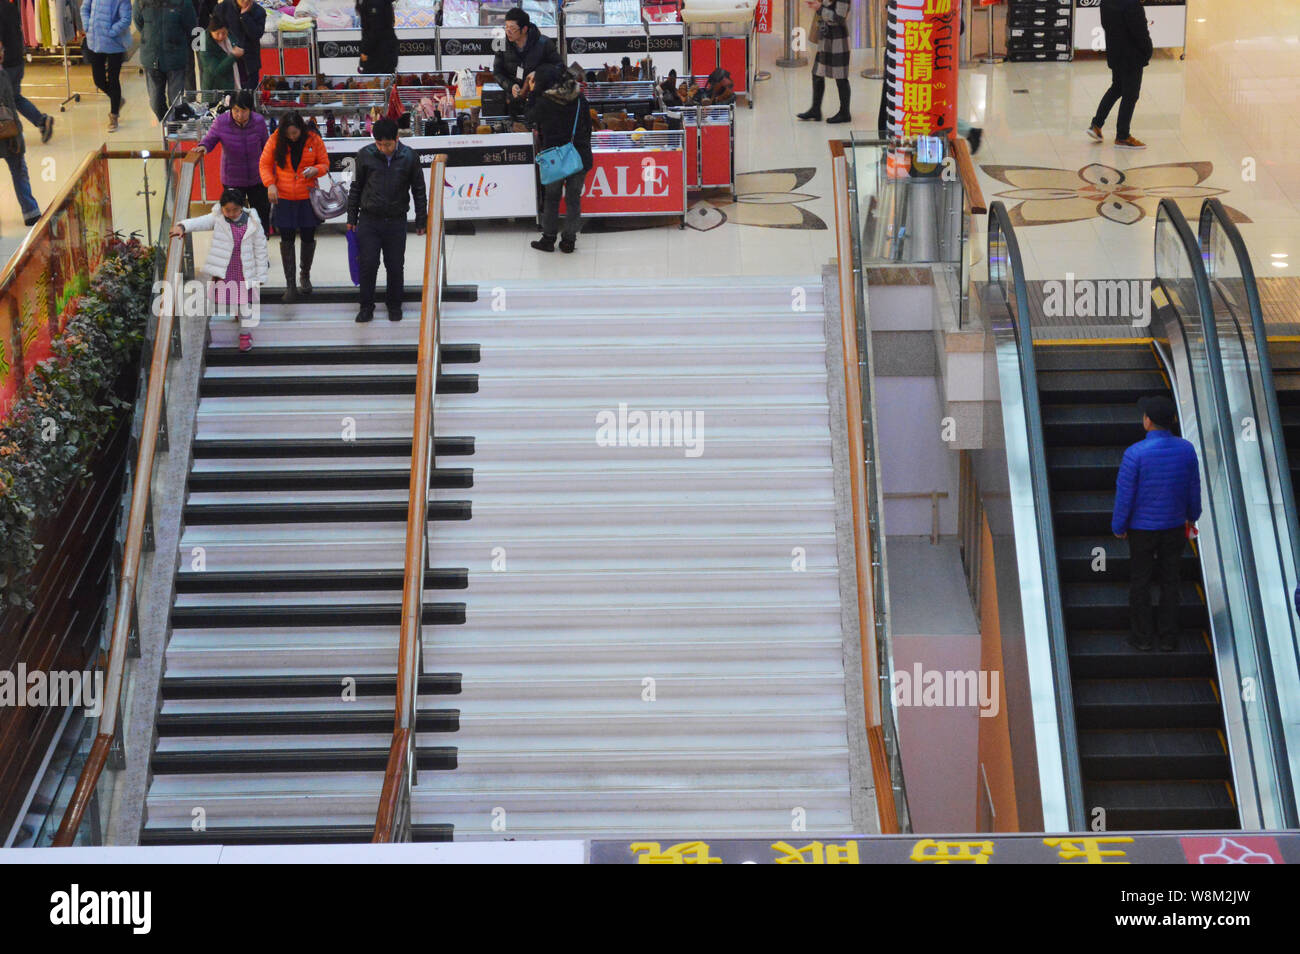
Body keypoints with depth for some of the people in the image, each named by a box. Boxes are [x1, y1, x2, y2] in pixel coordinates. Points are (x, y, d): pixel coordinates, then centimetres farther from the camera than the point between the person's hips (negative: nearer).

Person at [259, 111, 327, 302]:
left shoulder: (314, 140, -6)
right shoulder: (275, 140, -6)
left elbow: (325, 164, 4)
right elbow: (264, 164, 4)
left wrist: (315, 169, -19)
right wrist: (270, 184, -11)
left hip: (308, 197, 0)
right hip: (284, 198, 0)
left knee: (308, 238, 9)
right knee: (287, 240, 2)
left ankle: (305, 274, 33)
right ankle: (290, 284, 9)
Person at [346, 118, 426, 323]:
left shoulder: (409, 157, -5)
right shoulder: (365, 155, -5)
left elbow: (419, 191, 4)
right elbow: (356, 187, 6)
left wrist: (421, 221, 5)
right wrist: (351, 218, 7)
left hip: (396, 221, 0)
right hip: (369, 220, 0)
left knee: (395, 267, 6)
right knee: (368, 265, -1)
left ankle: (394, 305, 24)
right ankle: (366, 306, 13)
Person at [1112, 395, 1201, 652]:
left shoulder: (1135, 453, -22)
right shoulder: (1186, 449, -9)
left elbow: (1124, 494, -16)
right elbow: (1194, 487, 4)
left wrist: (1118, 527, -2)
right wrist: (1192, 515, 21)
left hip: (1142, 528, -3)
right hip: (1174, 525, 3)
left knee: (1140, 582, 11)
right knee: (1170, 582, 14)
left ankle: (1143, 637, 18)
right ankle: (1168, 638, 19)